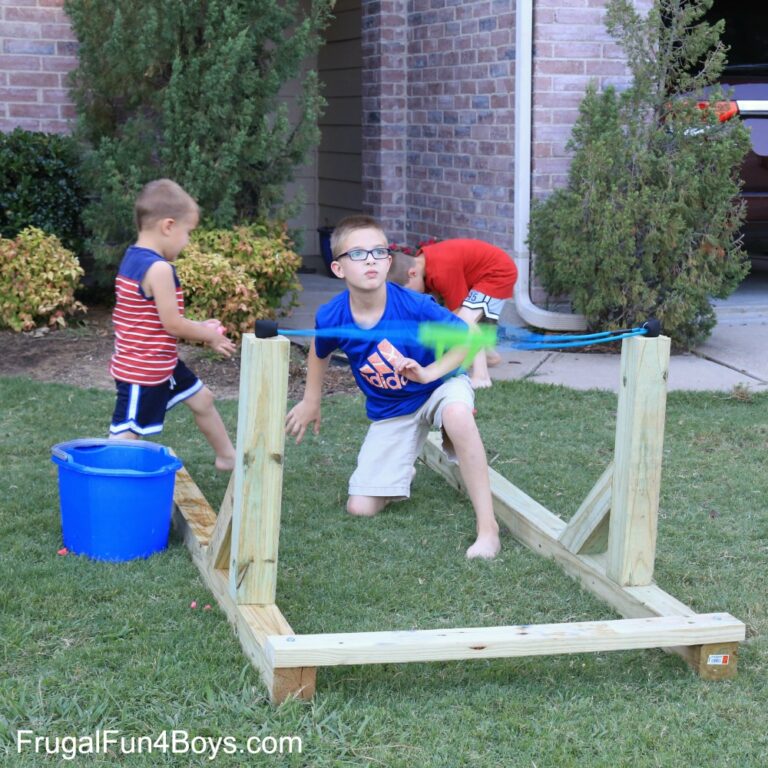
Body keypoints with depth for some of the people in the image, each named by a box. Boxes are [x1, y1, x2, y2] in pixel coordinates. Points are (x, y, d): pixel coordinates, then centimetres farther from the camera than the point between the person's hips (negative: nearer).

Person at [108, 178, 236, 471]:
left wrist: (199, 328, 11)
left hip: (162, 365, 11)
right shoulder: (159, 269, -24)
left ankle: (227, 457, 41)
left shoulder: (132, 258, 6)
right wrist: (211, 336, -6)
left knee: (202, 399, 24)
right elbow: (172, 324, -22)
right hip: (144, 371, -11)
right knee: (126, 435, -7)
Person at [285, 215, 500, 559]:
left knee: (457, 413, -42)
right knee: (361, 508, -3)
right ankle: (401, 474, 34)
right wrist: (310, 402, 16)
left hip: (439, 384, -3)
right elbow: (319, 351, 6)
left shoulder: (415, 306, -29)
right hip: (390, 411, 3)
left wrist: (429, 373, -29)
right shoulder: (331, 318, -20)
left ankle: (487, 526, -31)